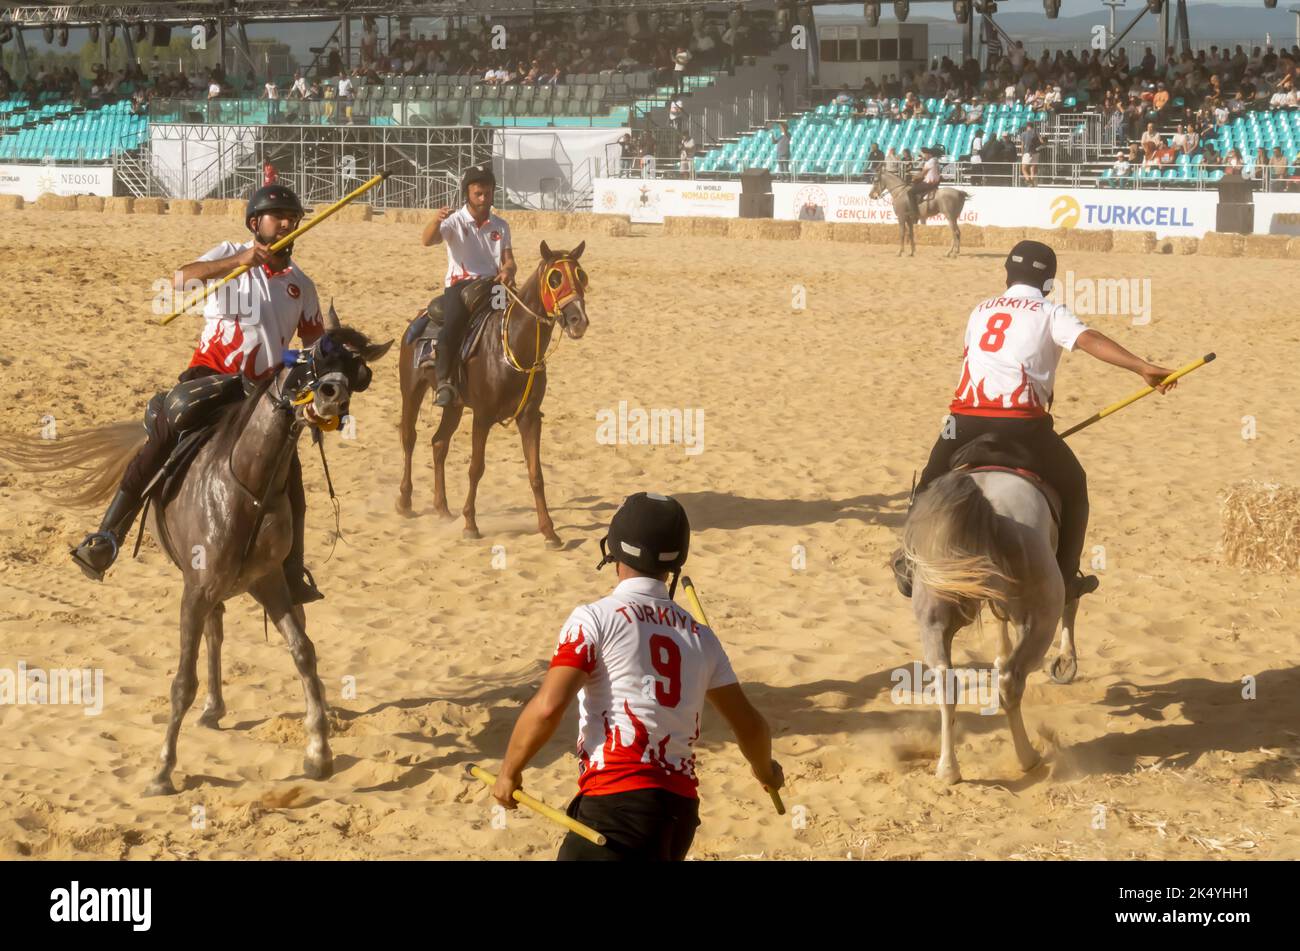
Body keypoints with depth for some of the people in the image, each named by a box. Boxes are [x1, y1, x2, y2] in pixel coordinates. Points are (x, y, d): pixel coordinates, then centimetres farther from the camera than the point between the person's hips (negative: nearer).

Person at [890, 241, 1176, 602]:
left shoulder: (981, 310, 23)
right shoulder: (1051, 313, 9)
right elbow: (1090, 340, -8)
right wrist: (1144, 369, -16)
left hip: (966, 418, 3)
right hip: (1021, 421, -3)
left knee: (931, 484, 26)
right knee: (1072, 487, 18)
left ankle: (912, 564, 28)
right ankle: (1065, 578, 17)